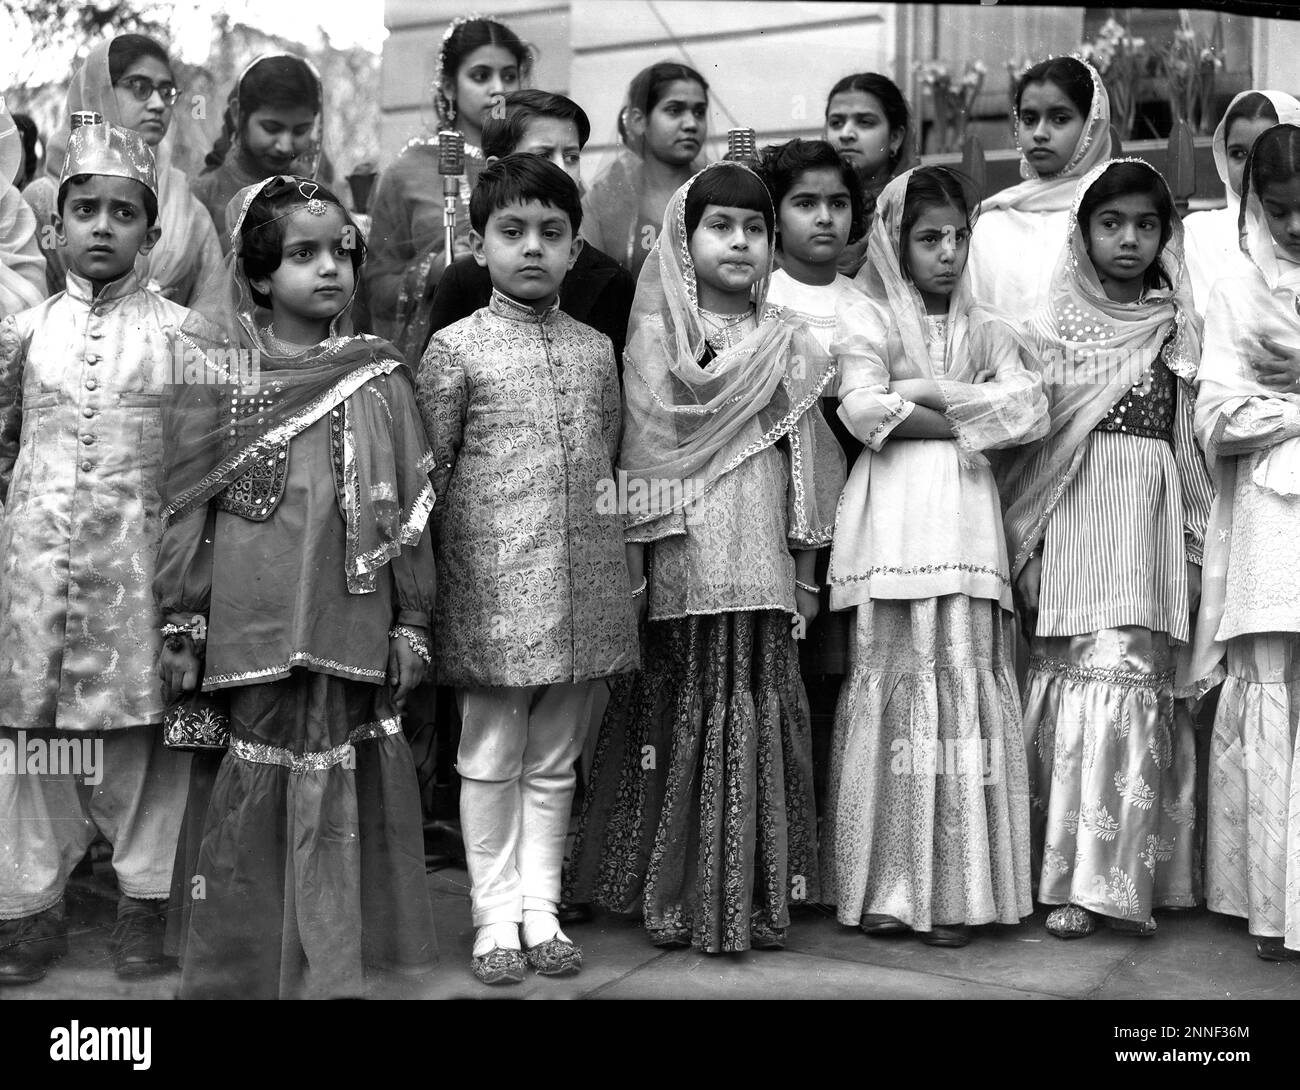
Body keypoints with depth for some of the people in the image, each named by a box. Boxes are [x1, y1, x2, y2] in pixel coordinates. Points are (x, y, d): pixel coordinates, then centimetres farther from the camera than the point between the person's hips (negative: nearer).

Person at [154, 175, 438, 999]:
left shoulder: (380, 381, 3)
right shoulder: (216, 378, 0)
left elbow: (408, 509, 5)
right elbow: (186, 506, 2)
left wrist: (412, 624, 4)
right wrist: (183, 627, 1)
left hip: (350, 625, 1)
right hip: (252, 624, -1)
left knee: (339, 786, 6)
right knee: (261, 782, 4)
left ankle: (329, 968, 21)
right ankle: (241, 968, 20)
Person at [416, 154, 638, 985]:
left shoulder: (596, 350, 9)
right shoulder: (458, 348, -3)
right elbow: (426, 473, -1)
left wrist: (608, 546, 11)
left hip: (585, 587, 4)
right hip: (494, 585, -4)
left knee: (555, 760, 12)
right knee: (491, 760, 6)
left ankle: (541, 909, 23)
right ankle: (496, 916, 18)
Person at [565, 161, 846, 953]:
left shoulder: (786, 340, 13)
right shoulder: (657, 333, 4)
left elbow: (807, 461, 12)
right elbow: (651, 444, -4)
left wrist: (806, 560, 8)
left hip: (762, 560, 3)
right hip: (685, 561, -3)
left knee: (761, 716, 3)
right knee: (683, 717, 0)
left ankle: (755, 894, 13)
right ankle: (678, 894, 11)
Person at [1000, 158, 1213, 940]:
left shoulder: (1181, 330, 11)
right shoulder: (1055, 326, 8)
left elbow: (1195, 442, 11)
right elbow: (1027, 436, 5)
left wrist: (1195, 545, 5)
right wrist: (1027, 547, -2)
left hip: (1154, 524, 1)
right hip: (1078, 521, -1)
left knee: (1137, 682, -7)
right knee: (1081, 677, -5)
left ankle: (1131, 875, -1)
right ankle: (1074, 878, 2)